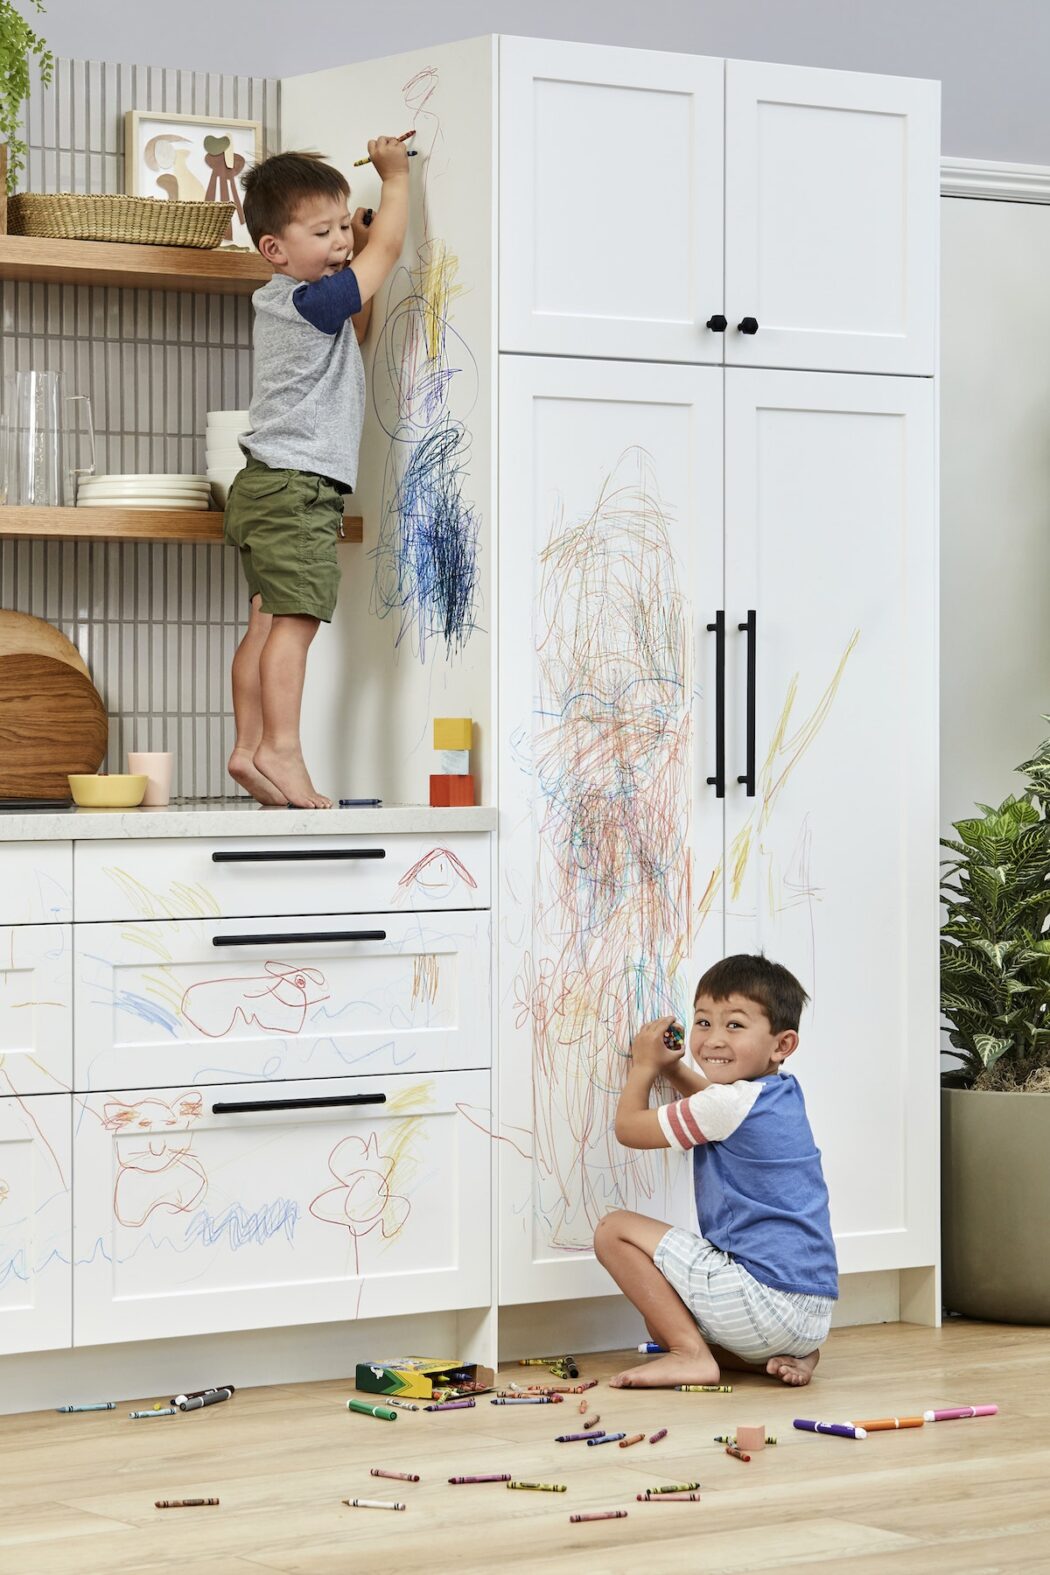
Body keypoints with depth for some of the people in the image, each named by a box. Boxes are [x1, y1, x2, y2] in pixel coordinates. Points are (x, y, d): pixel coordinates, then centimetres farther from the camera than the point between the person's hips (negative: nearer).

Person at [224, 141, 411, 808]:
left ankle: (250, 747, 8)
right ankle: (282, 750, -22)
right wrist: (395, 174, 7)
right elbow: (388, 246, -6)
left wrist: (353, 250, 24)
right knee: (296, 618, -16)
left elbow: (353, 333, 33)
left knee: (269, 621, 8)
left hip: (268, 486, 10)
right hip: (297, 485, -10)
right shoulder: (313, 301, -13)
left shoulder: (282, 303, 17)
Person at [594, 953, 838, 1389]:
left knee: (615, 1229, -4)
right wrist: (670, 1066, 28)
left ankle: (691, 1354, -9)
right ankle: (788, 1356, 10)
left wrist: (644, 1066, 15)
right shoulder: (783, 1091, 12)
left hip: (765, 1299, -9)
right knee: (662, 1320, 29)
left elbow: (629, 1127, -1)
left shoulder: (730, 1103, -15)